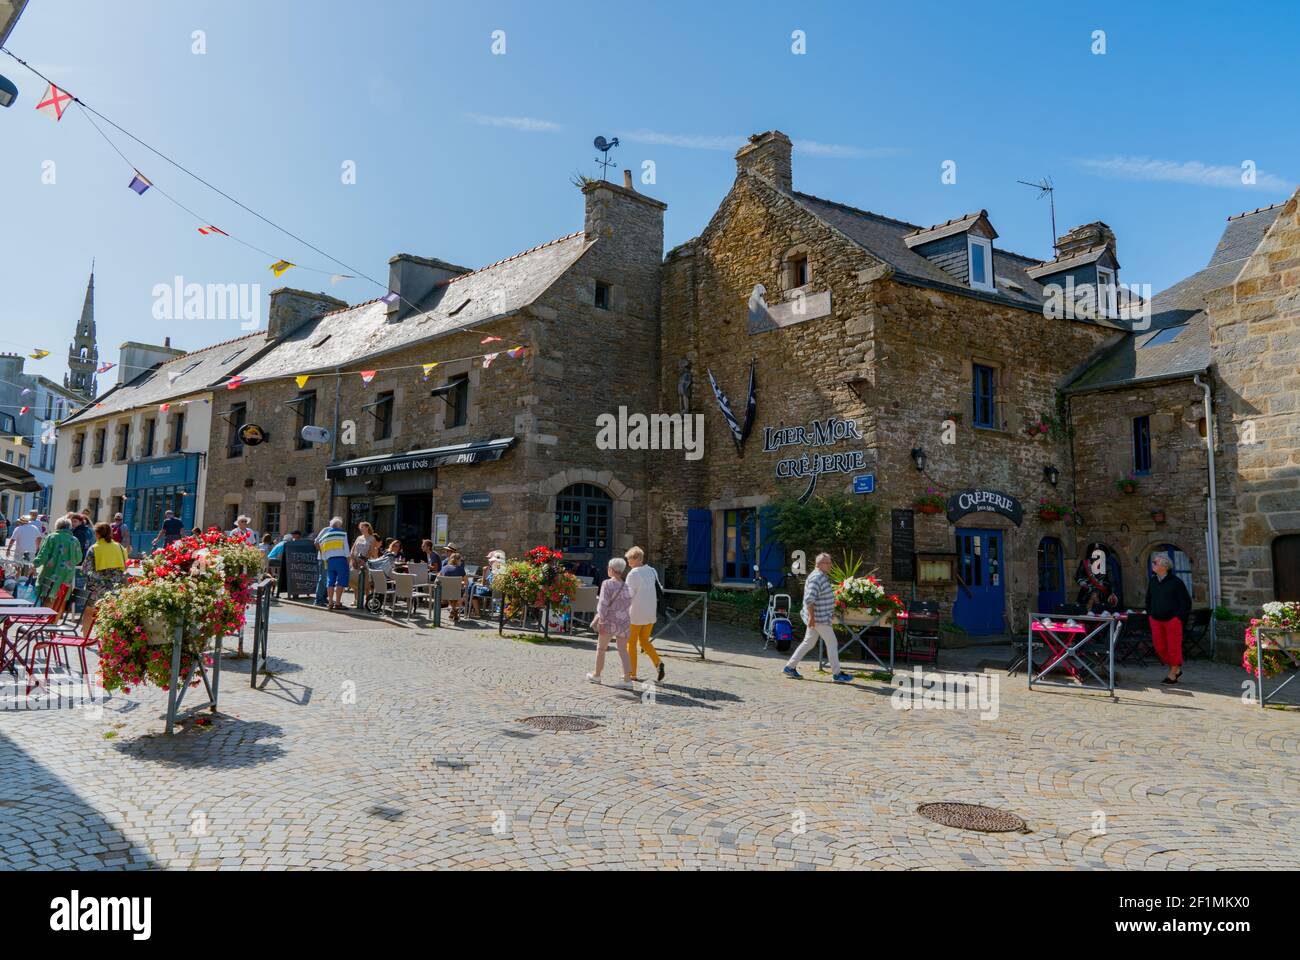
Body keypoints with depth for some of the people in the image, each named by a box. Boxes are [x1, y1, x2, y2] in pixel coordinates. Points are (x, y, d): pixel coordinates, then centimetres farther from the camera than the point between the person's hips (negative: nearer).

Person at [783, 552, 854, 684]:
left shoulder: (823, 577, 16)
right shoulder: (816, 578, -18)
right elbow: (809, 599, -25)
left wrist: (829, 619, 25)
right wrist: (811, 616, -27)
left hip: (822, 618, 10)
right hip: (818, 618, -10)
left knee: (808, 643, 13)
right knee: (832, 643, -3)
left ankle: (789, 667, 17)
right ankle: (837, 674, 5)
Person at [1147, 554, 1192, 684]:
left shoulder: (1176, 582, -8)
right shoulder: (1152, 582, 9)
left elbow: (1186, 602, -5)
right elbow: (1148, 600, 22)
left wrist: (1180, 617, -10)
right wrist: (1149, 615, 13)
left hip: (1172, 620, -6)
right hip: (1156, 620, 6)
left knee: (1173, 647, 0)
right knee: (1159, 647, 6)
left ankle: (1173, 674, 11)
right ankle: (1176, 669, 24)